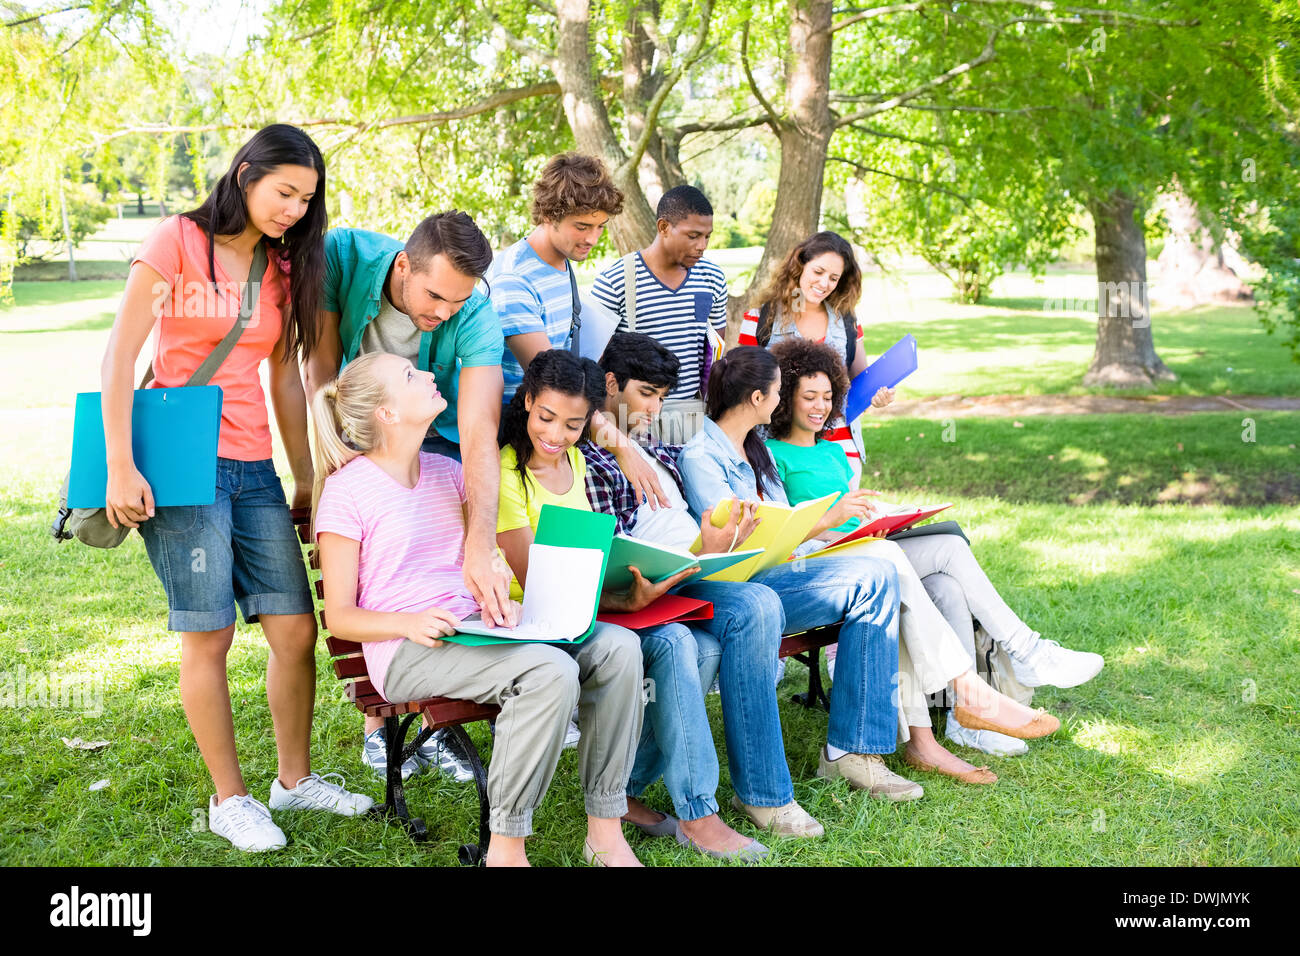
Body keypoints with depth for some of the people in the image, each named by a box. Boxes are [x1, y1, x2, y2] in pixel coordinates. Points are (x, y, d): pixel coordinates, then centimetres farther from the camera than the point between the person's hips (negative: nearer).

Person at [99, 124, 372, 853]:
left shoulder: (284, 268, 14)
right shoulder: (178, 241, -3)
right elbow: (119, 358, -7)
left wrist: (305, 478, 13)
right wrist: (121, 466, -13)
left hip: (253, 466, 6)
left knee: (297, 629, 4)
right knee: (209, 634, -2)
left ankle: (295, 778, 21)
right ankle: (230, 800, 12)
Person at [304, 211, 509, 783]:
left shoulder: (476, 320, -31)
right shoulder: (344, 255, -27)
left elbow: (479, 435, -42)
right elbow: (322, 359, -14)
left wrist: (479, 552, -52)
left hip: (435, 439, -1)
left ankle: (436, 723, 2)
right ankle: (378, 724, 6)